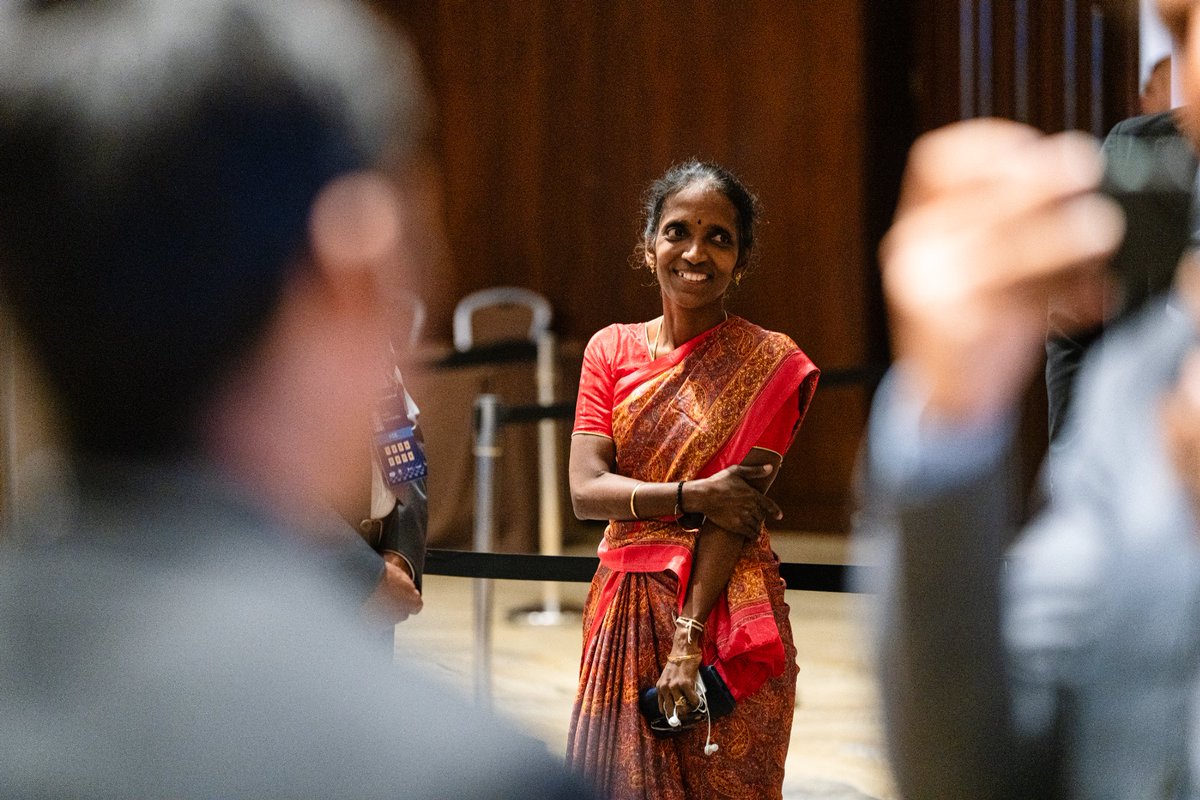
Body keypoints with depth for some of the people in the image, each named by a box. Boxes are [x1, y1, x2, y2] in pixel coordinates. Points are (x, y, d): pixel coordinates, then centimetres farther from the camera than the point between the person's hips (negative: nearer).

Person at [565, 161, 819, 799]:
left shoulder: (768, 364, -4)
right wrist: (695, 494, -18)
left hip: (724, 612, -3)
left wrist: (687, 640, -20)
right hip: (624, 608, 3)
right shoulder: (611, 350, 6)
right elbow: (586, 490, -4)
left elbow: (736, 513, -12)